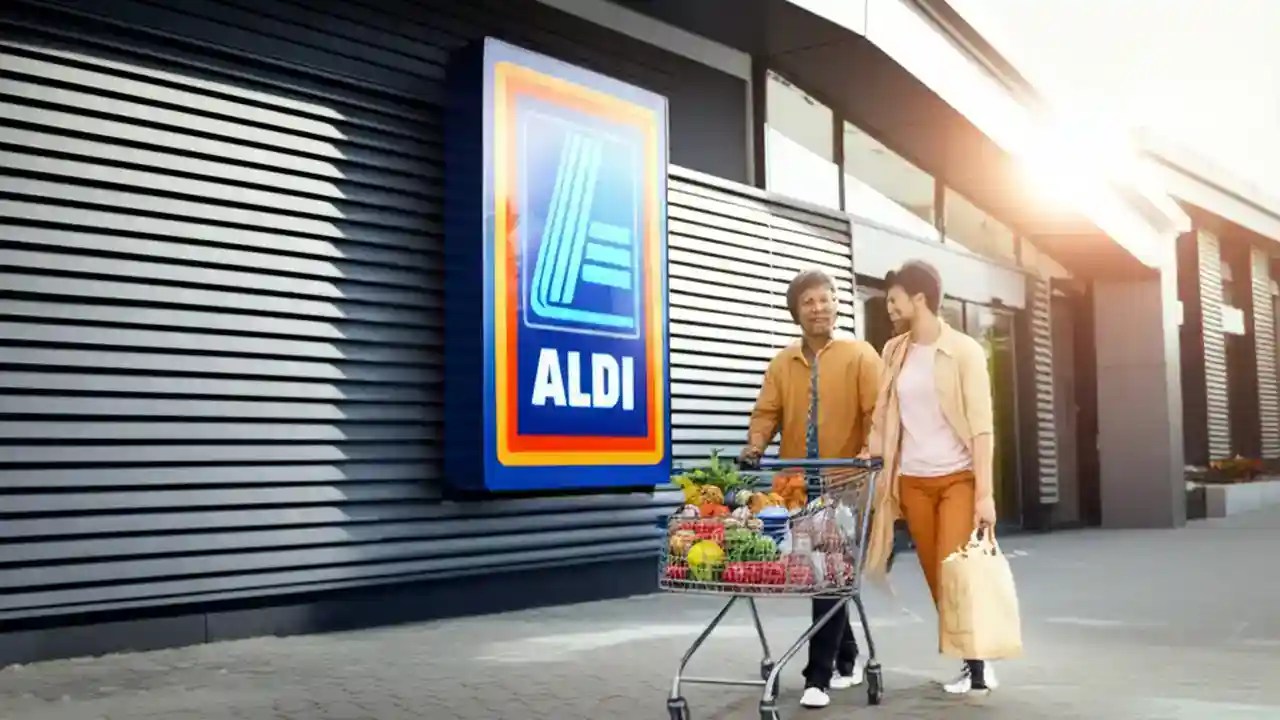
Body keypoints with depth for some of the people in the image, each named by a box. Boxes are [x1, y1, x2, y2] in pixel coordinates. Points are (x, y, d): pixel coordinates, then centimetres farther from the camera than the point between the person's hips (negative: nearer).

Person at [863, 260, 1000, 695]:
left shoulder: (964, 350, -6)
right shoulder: (894, 352, 8)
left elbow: (981, 425, -10)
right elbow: (884, 418, 11)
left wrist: (984, 492, -15)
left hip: (958, 478, -5)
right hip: (912, 481, 5)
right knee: (937, 582, 5)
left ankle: (976, 665, 3)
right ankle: (975, 665, 17)